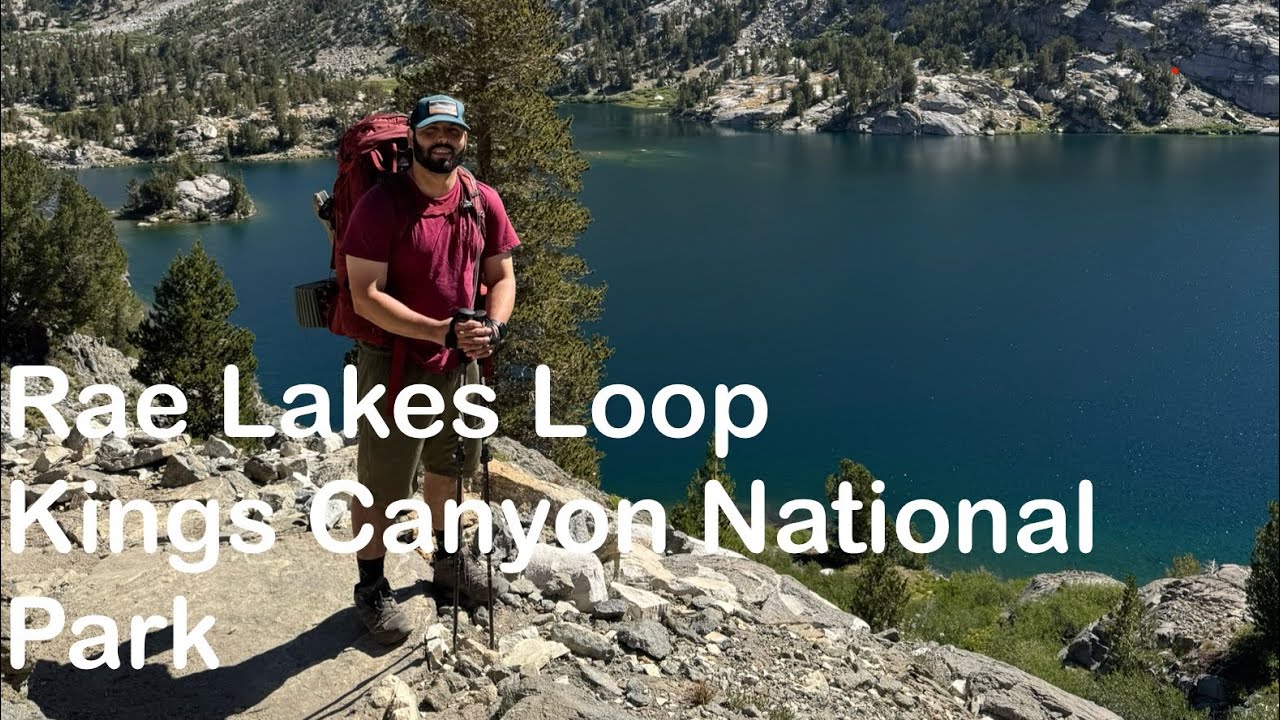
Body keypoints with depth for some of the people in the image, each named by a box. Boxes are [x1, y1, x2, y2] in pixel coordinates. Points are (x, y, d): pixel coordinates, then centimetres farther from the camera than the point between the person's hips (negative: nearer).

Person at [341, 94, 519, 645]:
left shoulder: (484, 202, 0)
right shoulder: (381, 203, -17)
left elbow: (502, 276, 7)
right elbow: (366, 297, -22)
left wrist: (495, 326, -14)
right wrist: (443, 331, -28)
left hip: (461, 364, 6)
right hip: (394, 365, -6)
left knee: (449, 470, 24)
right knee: (380, 488, 4)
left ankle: (446, 561, 46)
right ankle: (371, 588, 24)